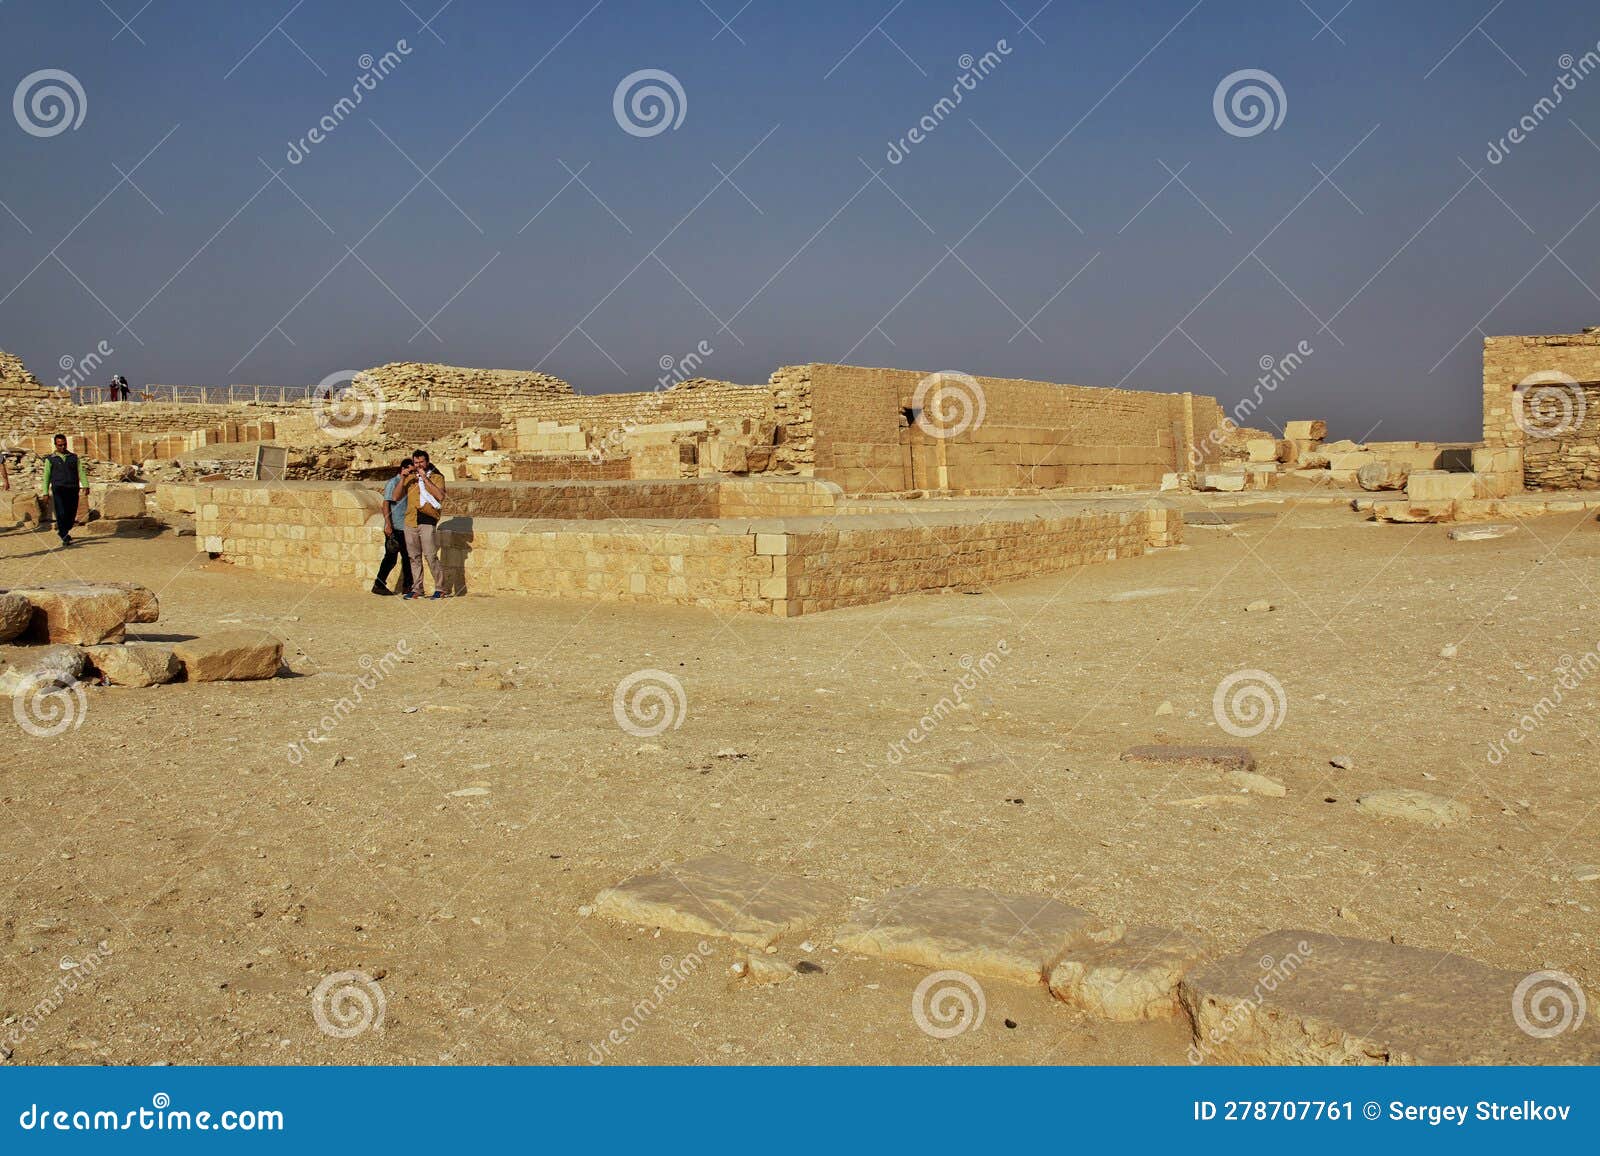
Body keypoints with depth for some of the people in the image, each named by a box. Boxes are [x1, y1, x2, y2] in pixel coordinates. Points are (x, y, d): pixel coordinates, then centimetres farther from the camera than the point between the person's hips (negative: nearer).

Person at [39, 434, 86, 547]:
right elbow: (46, 476, 10)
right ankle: (65, 538, -13)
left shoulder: (74, 457, 14)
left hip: (73, 490, 2)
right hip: (58, 489, -2)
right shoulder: (51, 459, 9)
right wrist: (45, 492, 3)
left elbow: (81, 472, 6)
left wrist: (85, 485, -9)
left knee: (71, 515, 4)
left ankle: (63, 532, 28)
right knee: (61, 514, -14)